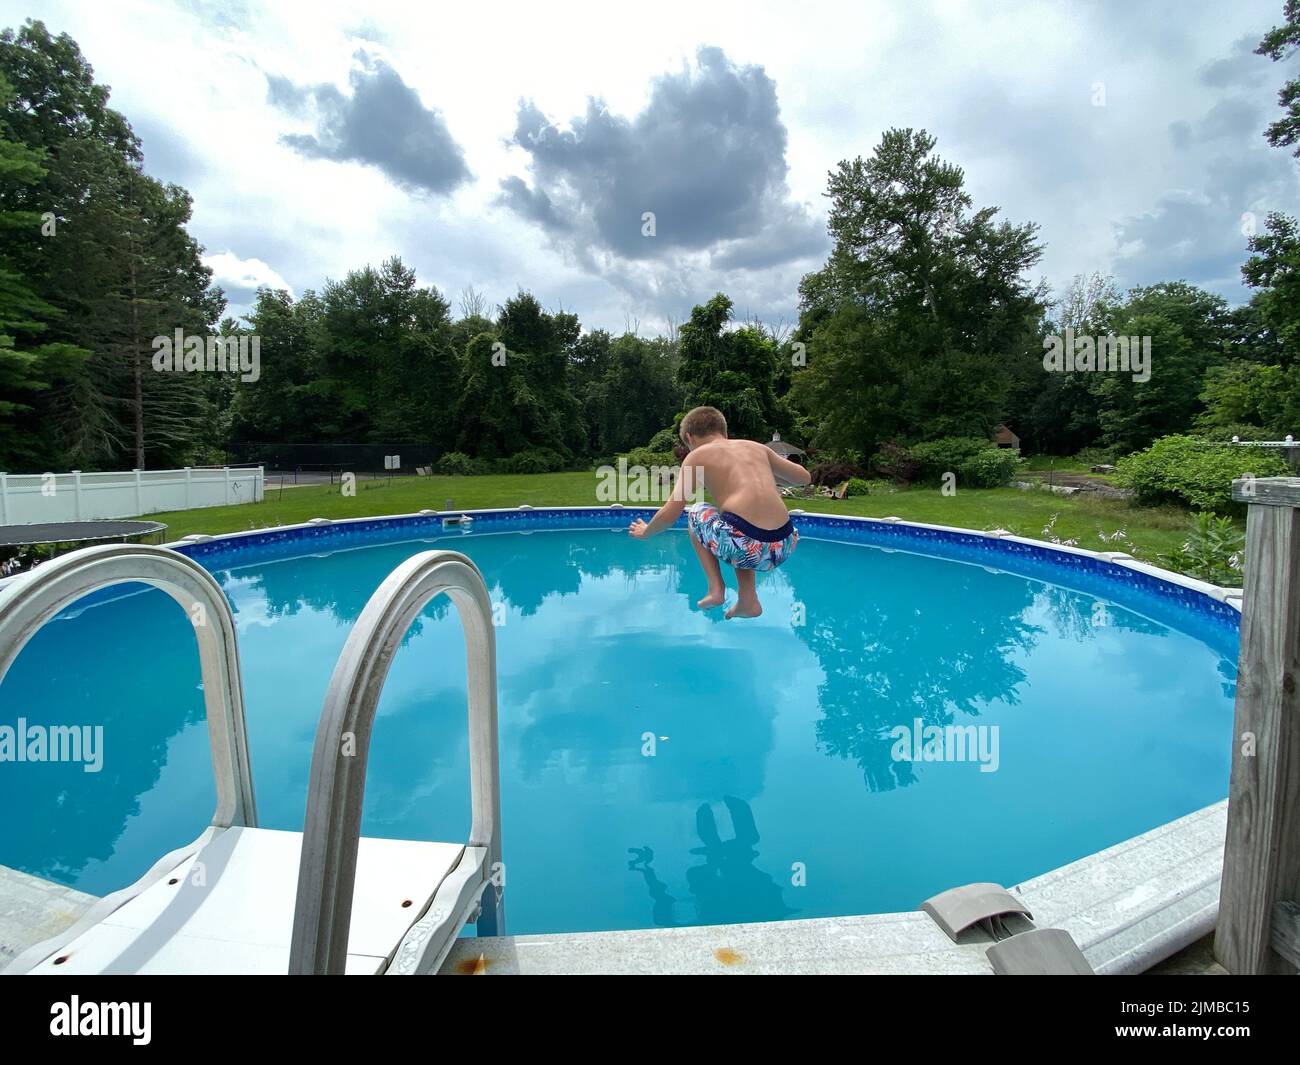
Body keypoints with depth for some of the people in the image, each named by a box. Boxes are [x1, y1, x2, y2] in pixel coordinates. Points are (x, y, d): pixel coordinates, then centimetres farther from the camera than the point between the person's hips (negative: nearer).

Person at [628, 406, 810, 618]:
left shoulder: (697, 455, 10)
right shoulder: (756, 447, 21)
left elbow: (669, 515, 7)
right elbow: (804, 477, 30)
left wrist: (645, 532, 27)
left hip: (743, 544, -4)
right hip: (784, 546, 5)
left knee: (696, 513, 27)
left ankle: (716, 589, 16)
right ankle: (749, 601, 28)